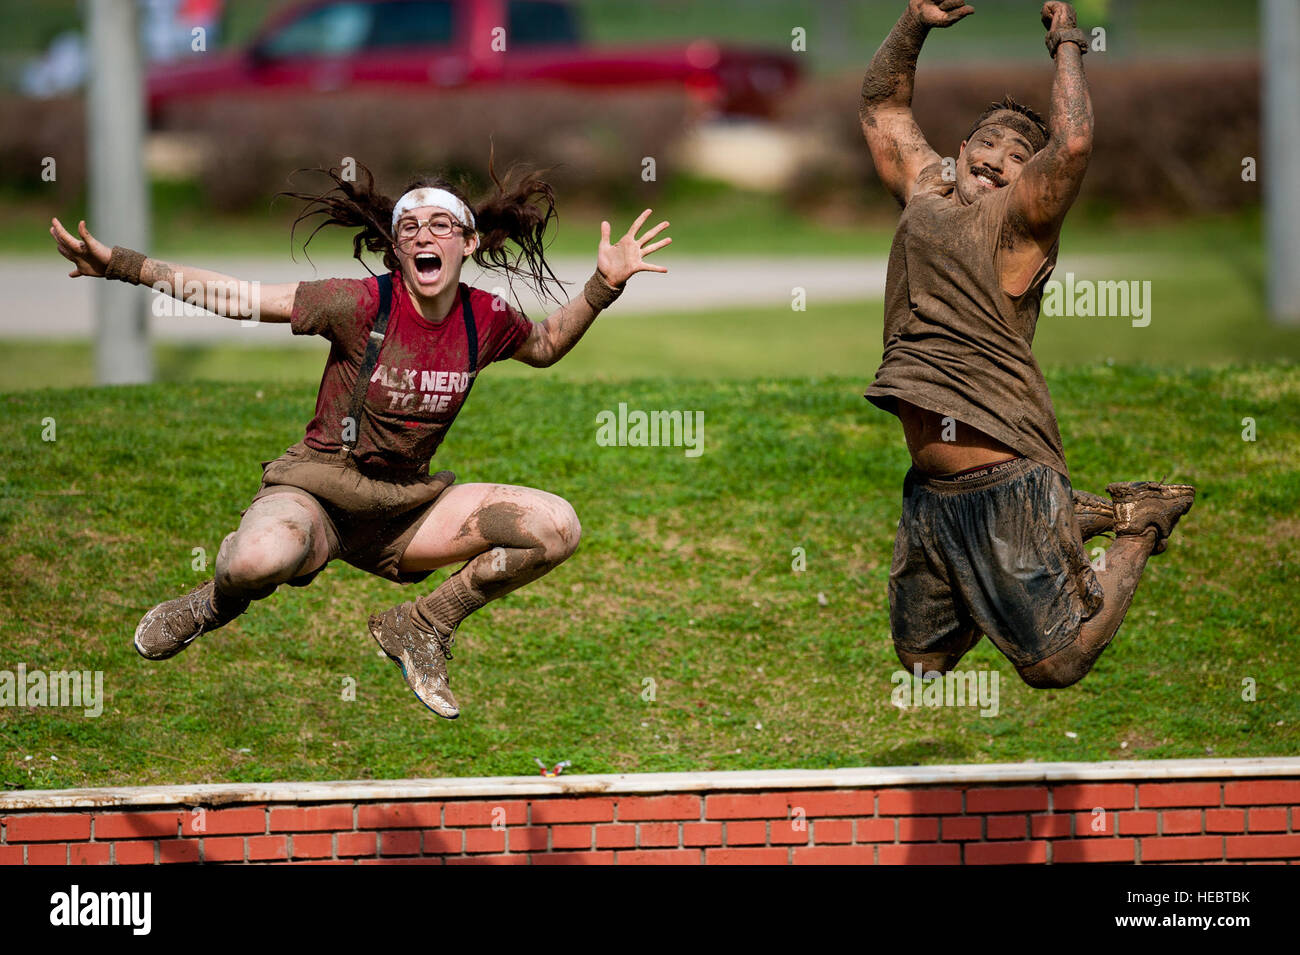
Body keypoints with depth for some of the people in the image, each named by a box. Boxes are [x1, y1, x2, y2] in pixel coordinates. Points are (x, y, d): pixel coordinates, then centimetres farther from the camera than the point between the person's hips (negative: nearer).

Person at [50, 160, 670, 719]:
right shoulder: (363, 304, -16)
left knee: (557, 529, -14)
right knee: (261, 559, -41)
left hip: (405, 508, 5)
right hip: (314, 494, -5)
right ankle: (218, 601, 1)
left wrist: (603, 286, 7)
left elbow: (546, 346, 22)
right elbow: (232, 296, -13)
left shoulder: (486, 320, -2)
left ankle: (417, 627, 6)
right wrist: (118, 265, -21)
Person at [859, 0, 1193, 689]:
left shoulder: (1017, 218, -5)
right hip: (929, 493, 7)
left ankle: (1137, 522, 20)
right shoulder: (926, 190, 15)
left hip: (1005, 482, -7)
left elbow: (1073, 145, -23)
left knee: (1055, 665, -6)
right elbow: (883, 106, 25)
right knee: (922, 660, 17)